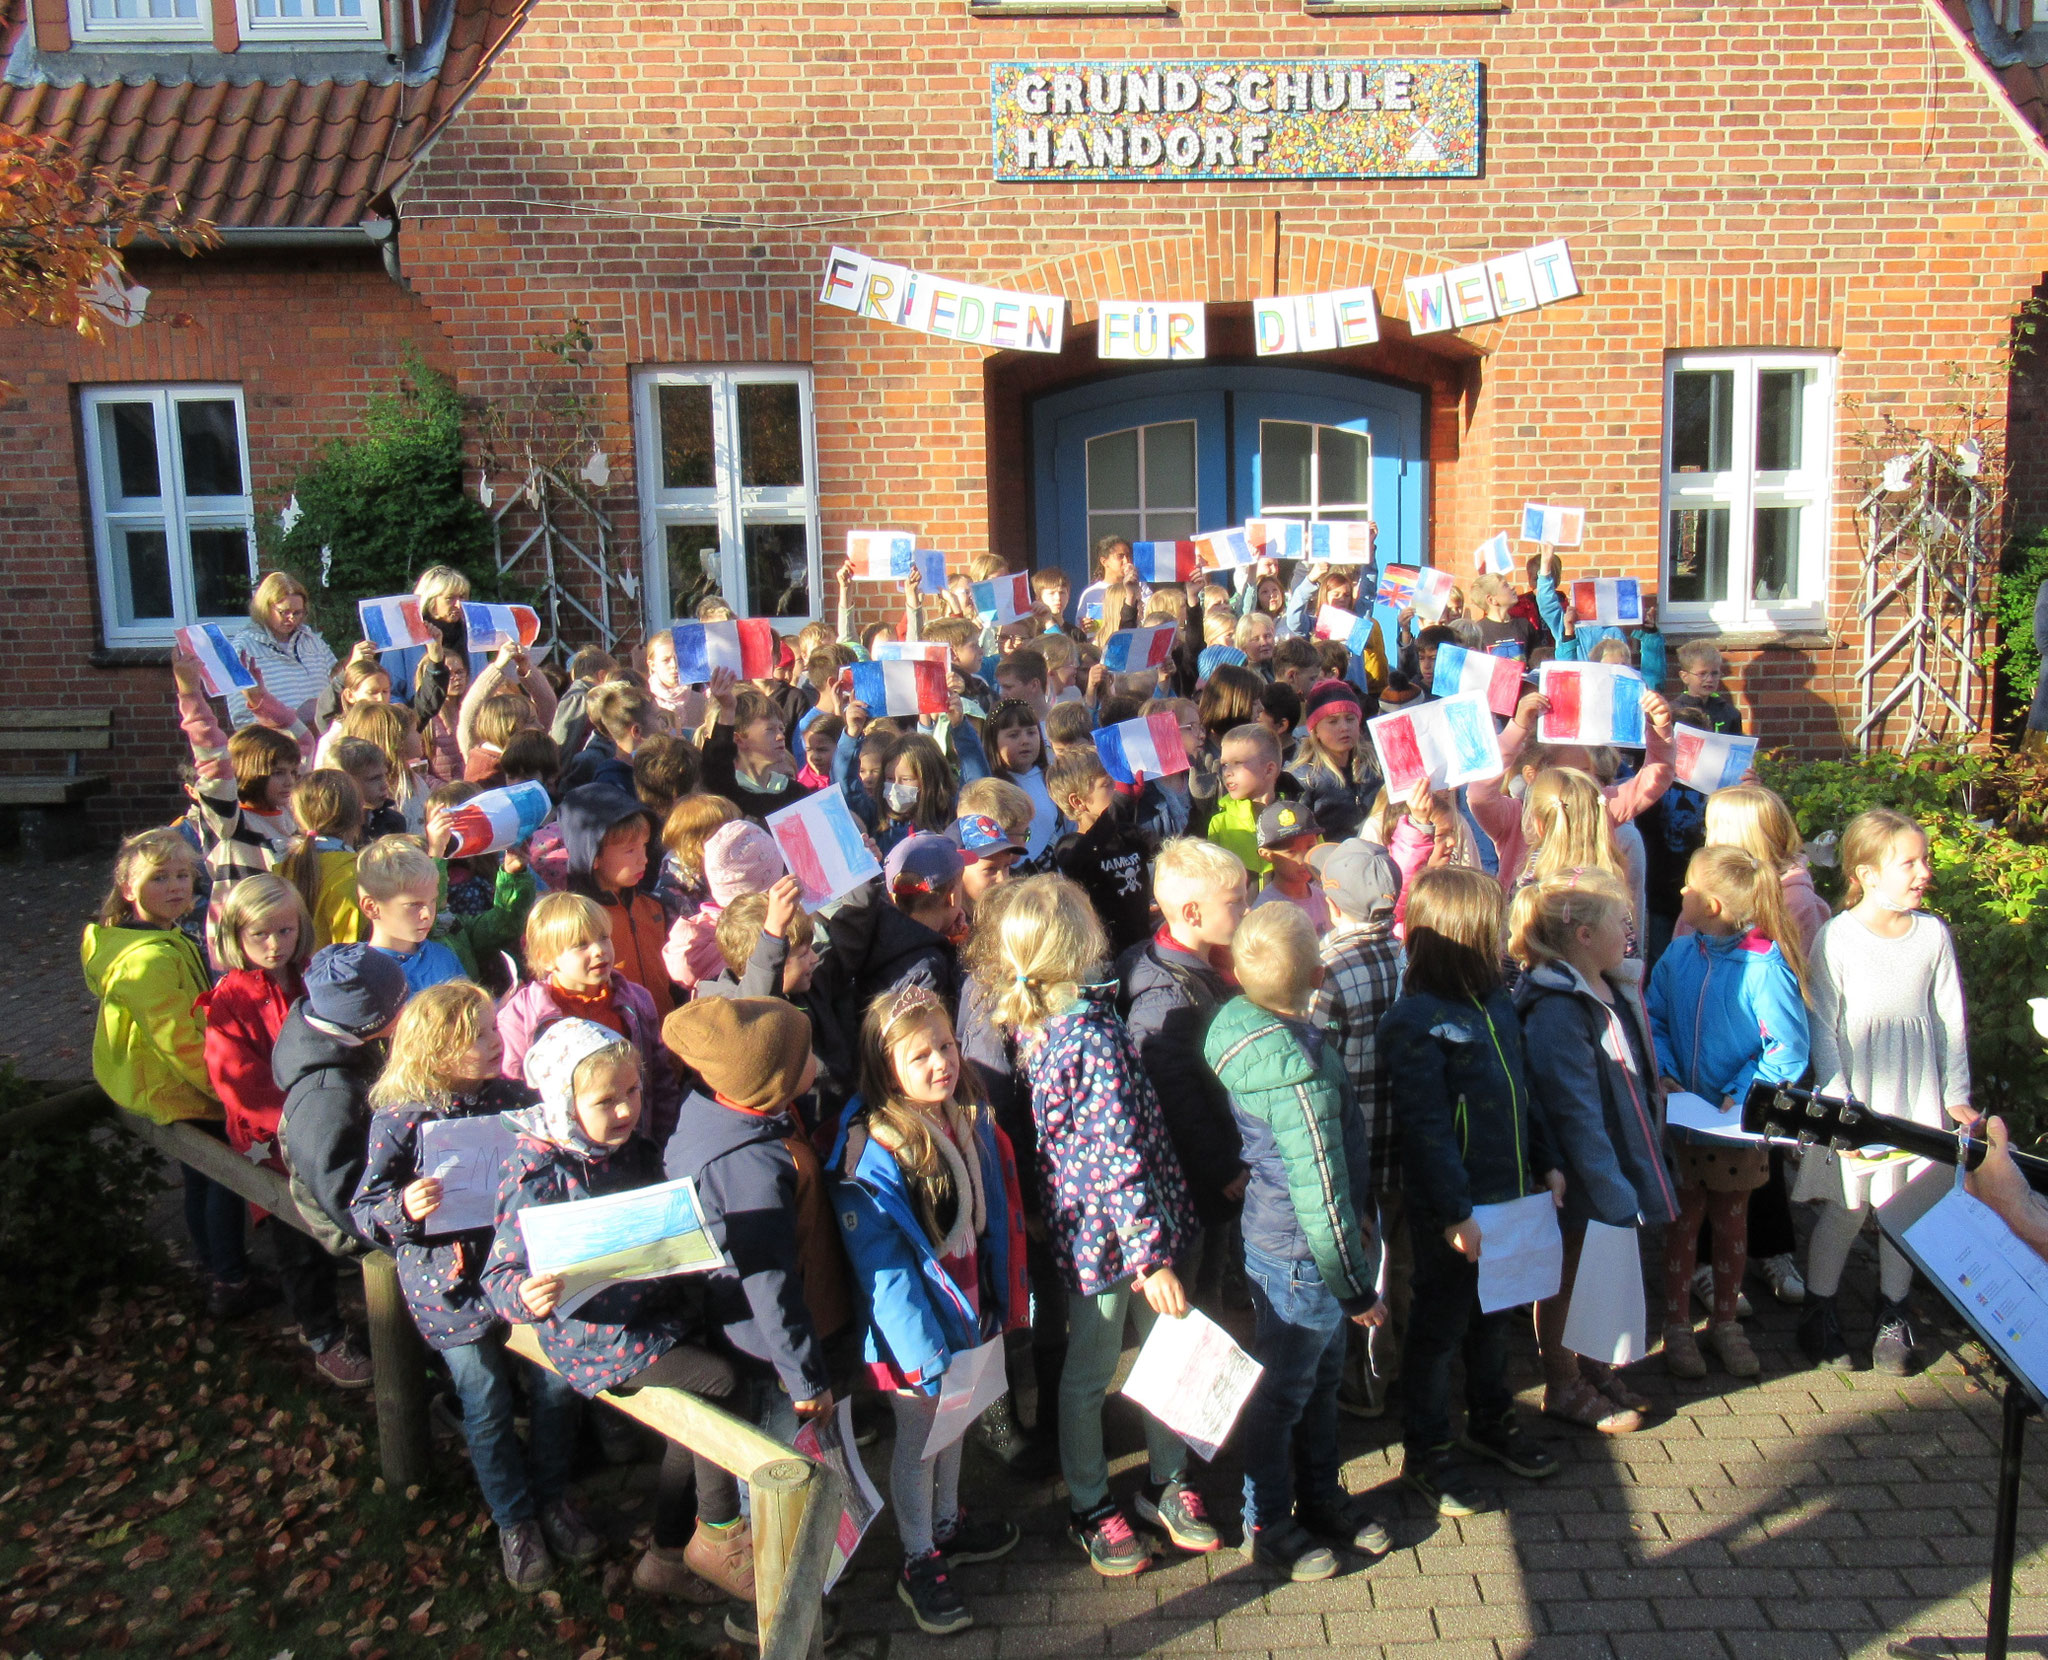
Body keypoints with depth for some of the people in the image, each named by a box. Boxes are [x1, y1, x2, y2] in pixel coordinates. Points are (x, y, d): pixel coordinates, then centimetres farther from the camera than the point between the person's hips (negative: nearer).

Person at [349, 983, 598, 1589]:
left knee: (558, 1382, -2)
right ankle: (514, 1520, 24)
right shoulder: (398, 1119, -8)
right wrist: (404, 1209, -27)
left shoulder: (514, 1097, 2)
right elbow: (364, 1210, -5)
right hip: (453, 1283, -3)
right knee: (486, 1406, 1)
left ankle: (551, 1495, 24)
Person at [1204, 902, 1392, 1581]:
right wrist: (1358, 1288, -13)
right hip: (1300, 1258, -8)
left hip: (1274, 1236, 8)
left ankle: (1321, 1496, 44)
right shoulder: (1299, 1071, -33)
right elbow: (1321, 1195, -27)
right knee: (1282, 1394, 12)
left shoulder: (1239, 1018, -6)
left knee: (1321, 1376, 25)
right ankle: (1267, 1524, 32)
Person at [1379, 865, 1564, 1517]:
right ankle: (1425, 1452, 23)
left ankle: (1491, 1421, 43)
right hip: (1452, 1210, -8)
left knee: (1495, 1314, 23)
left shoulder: (1496, 999, 5)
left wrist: (1546, 1164, 14)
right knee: (1441, 1324, 7)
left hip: (1510, 1195, 8)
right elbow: (1426, 1126, -23)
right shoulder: (1415, 1022, -22)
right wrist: (1454, 1213, -23)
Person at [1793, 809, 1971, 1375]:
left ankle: (1894, 1315, 25)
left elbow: (1951, 1019, 8)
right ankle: (1820, 1312, 20)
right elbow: (1822, 1030, -8)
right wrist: (1840, 1104, -12)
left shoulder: (1933, 934, 1)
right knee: (1846, 1207, 2)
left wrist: (1956, 1095, 7)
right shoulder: (1836, 938, -10)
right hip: (1855, 1098, -3)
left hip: (1917, 1095, 3)